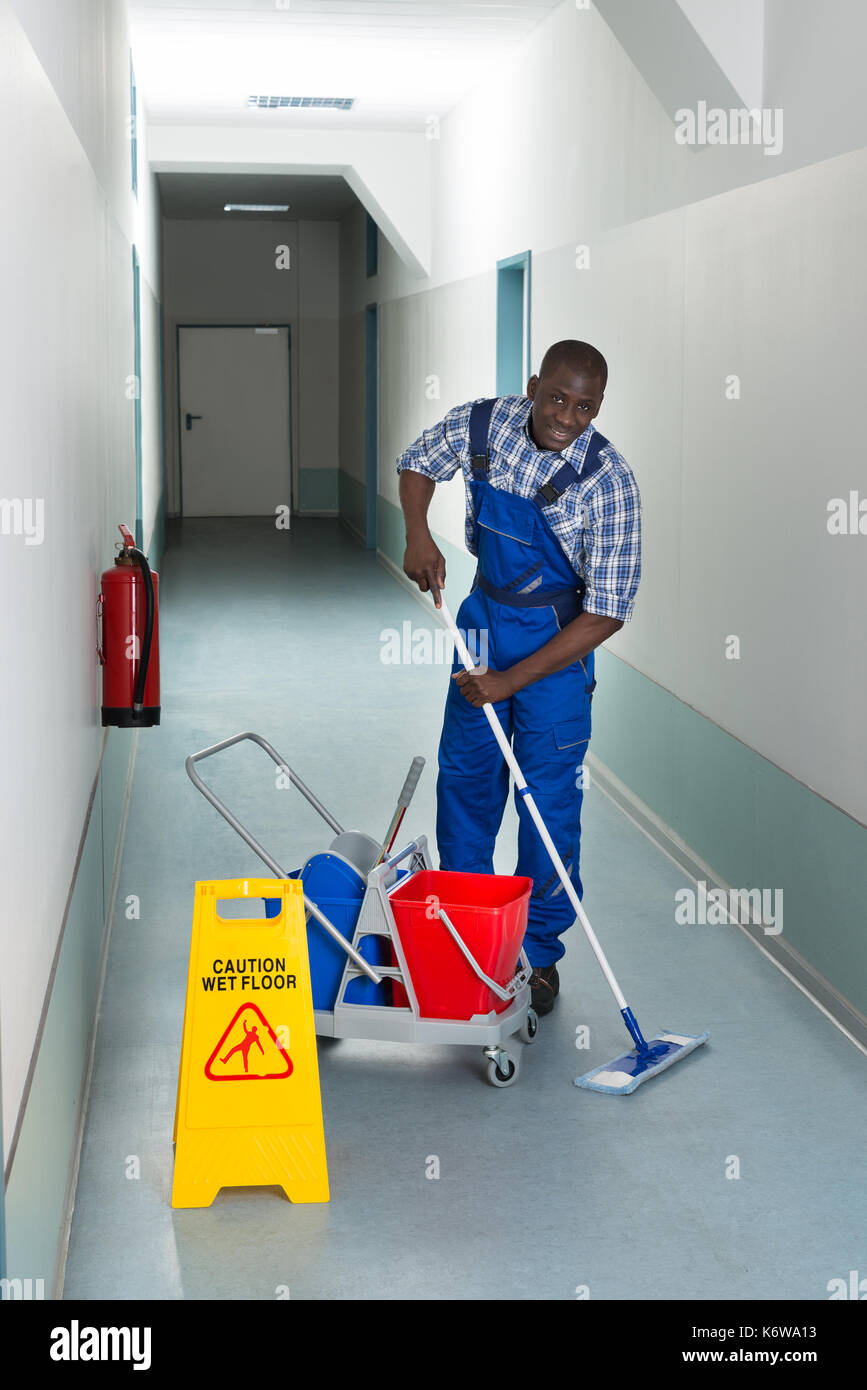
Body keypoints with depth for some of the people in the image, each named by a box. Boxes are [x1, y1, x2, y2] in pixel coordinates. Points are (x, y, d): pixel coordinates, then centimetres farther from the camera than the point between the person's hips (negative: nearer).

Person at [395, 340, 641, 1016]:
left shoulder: (609, 479, -24)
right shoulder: (483, 423, -13)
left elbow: (607, 612, -24)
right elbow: (419, 462, 10)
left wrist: (512, 680, -25)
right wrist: (418, 534, -10)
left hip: (557, 635, -4)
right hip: (483, 612, 4)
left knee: (549, 798, -2)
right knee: (464, 772, 13)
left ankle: (540, 954, 13)